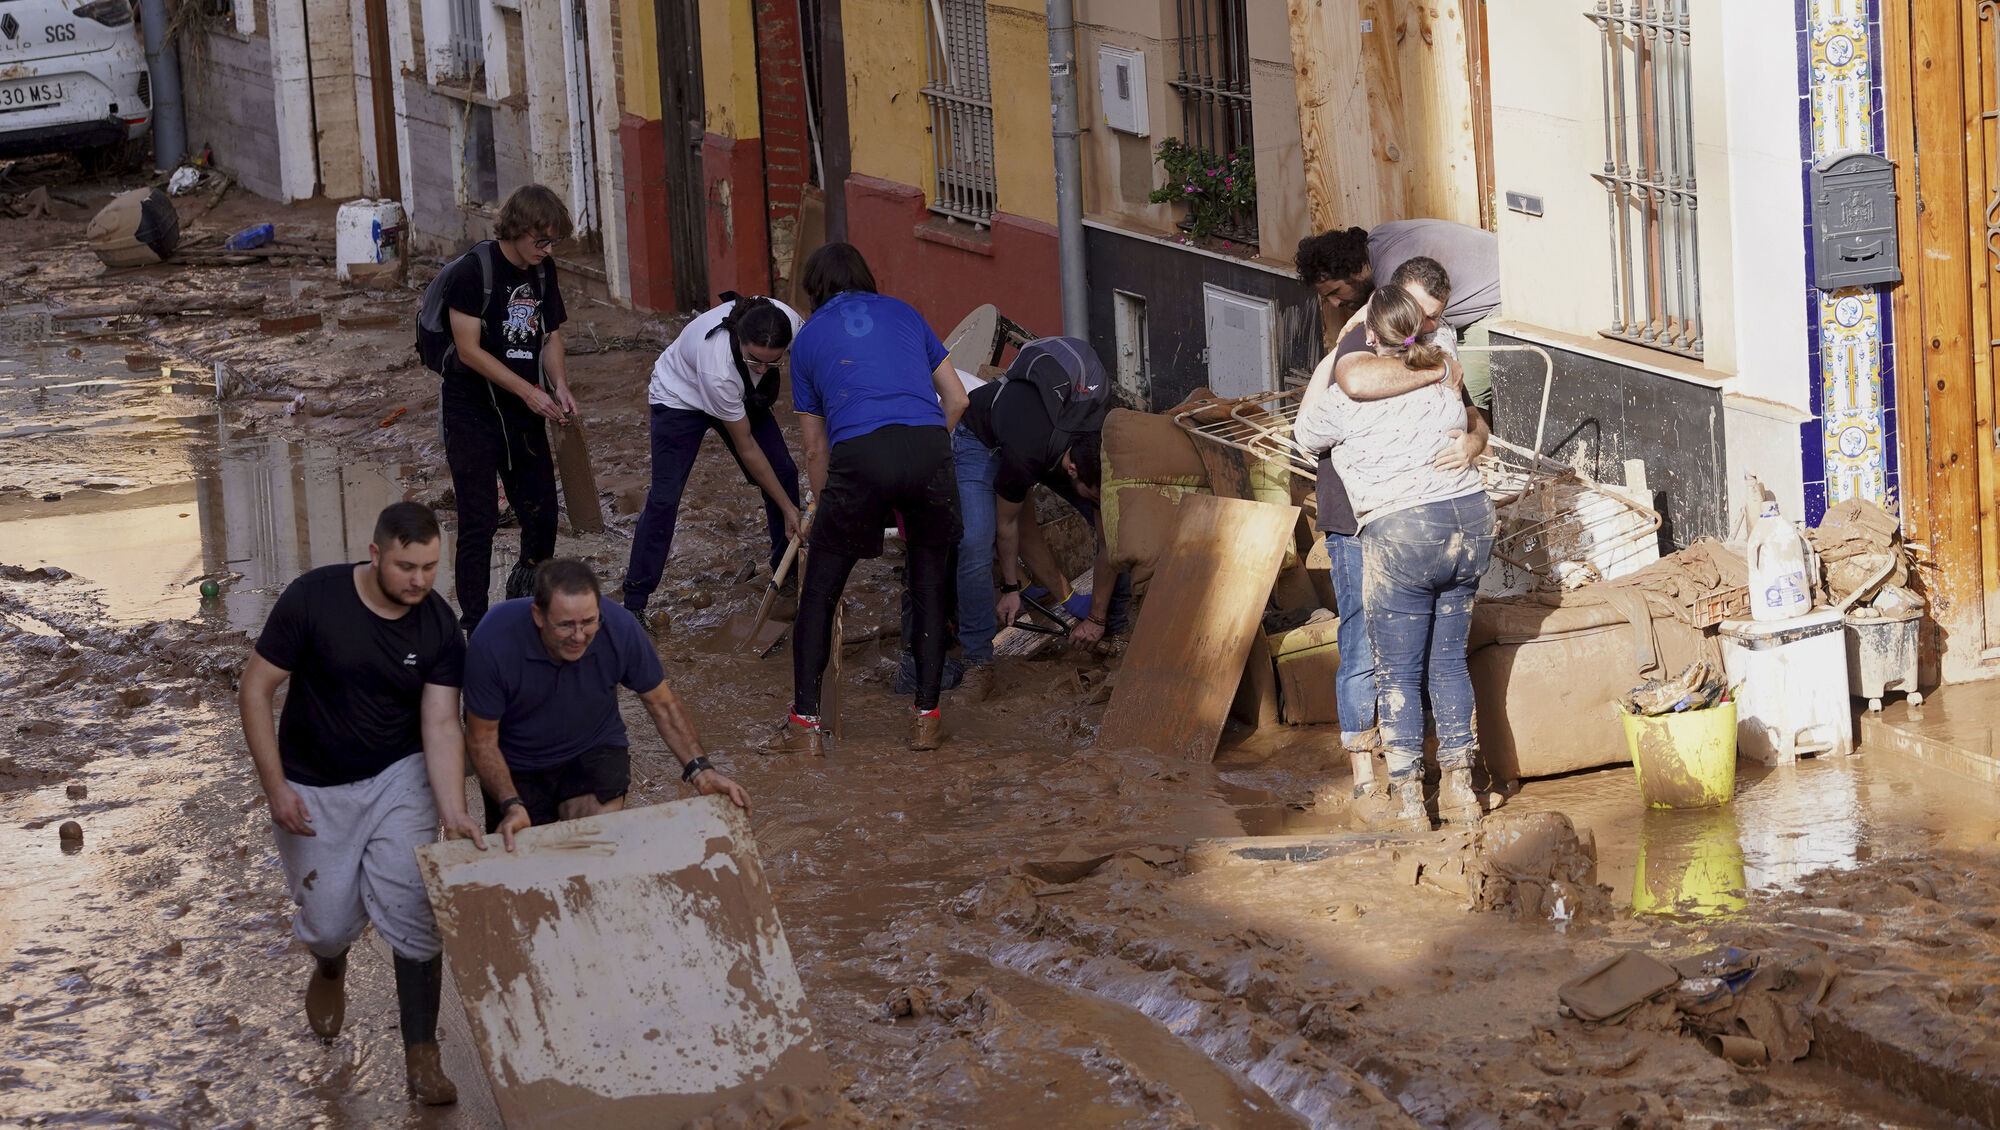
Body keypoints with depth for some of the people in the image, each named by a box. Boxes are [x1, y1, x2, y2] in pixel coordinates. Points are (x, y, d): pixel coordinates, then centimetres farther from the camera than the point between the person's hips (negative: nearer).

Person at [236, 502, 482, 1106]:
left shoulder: (439, 627, -13)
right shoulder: (313, 598, -20)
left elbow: (441, 726, -16)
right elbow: (256, 688, -13)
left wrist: (452, 812, -30)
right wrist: (275, 786, -15)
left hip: (397, 778, 1)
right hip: (313, 787, -1)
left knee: (413, 911, -14)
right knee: (329, 924, 4)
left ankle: (421, 1057, -5)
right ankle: (330, 967, 43)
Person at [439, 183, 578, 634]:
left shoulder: (542, 272, 5)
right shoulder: (473, 271, -16)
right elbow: (469, 349, -18)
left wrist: (560, 388, -6)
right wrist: (528, 390, -21)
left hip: (524, 414, 6)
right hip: (472, 414, -6)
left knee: (541, 513, 8)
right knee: (478, 523, -7)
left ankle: (527, 593, 34)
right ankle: (475, 626, -1)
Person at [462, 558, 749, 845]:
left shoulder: (621, 628, -24)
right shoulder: (493, 643, -30)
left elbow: (663, 705, -7)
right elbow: (482, 739, -18)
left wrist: (699, 768, -20)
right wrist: (511, 806, -32)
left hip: (594, 751, 0)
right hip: (517, 765, 0)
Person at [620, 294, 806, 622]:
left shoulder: (789, 322, -34)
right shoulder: (718, 369, -44)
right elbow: (746, 448, -30)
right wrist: (787, 508, -25)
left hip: (744, 395, 6)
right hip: (681, 396, -6)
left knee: (784, 472, 1)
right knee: (664, 498, -13)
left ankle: (788, 572, 20)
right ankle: (634, 603, -4)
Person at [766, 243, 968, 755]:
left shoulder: (808, 339, 22)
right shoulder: (903, 314, 25)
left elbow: (816, 449, 24)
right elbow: (956, 399, 22)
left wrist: (824, 508, 36)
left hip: (860, 455, -1)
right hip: (928, 446, 2)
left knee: (818, 593, 12)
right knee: (929, 587, 18)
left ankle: (805, 723, 11)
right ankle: (927, 718, 17)